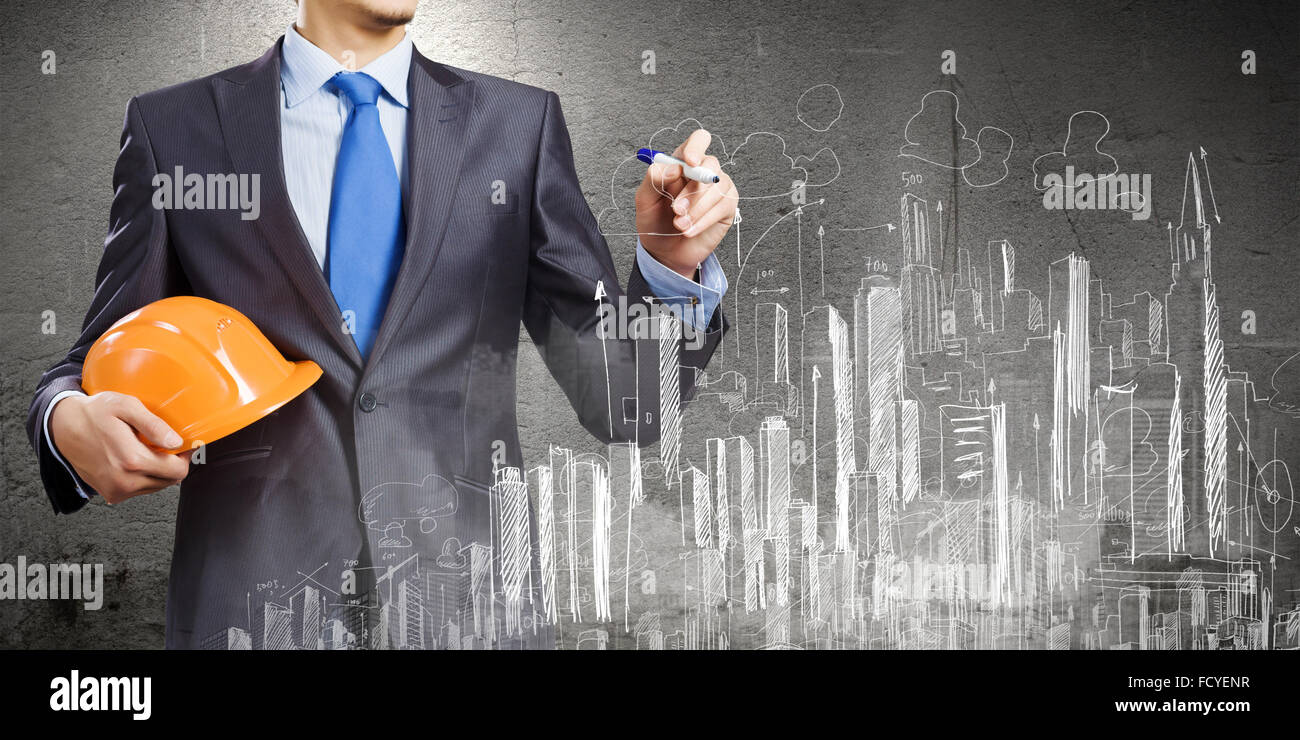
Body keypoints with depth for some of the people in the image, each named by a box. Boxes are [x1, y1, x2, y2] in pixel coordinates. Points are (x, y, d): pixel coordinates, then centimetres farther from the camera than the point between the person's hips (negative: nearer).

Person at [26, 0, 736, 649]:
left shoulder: (519, 125, 6)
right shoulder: (171, 128, 4)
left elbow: (620, 405, 3)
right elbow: (105, 363, 8)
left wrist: (669, 267, -16)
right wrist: (72, 422, -14)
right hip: (253, 607, 0)